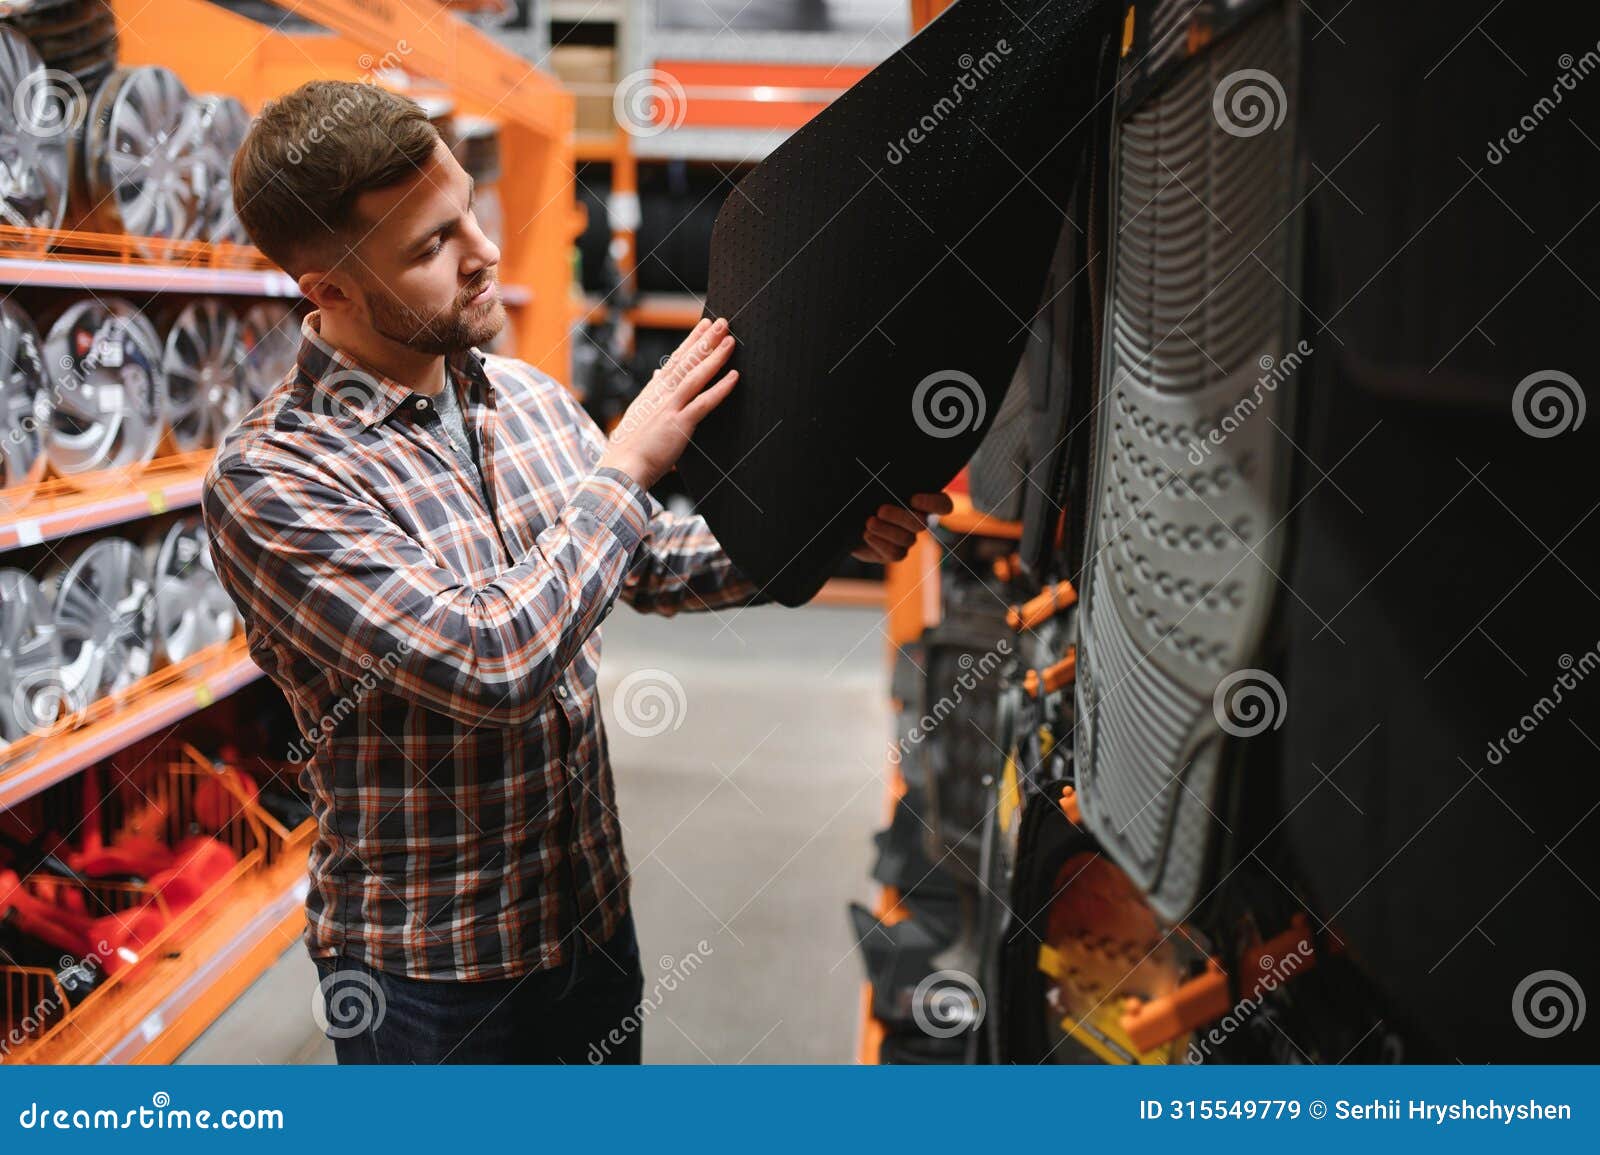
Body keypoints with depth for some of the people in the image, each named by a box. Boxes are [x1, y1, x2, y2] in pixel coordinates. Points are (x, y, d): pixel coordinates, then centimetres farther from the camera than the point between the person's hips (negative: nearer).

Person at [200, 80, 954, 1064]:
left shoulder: (526, 394, 0)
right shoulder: (269, 480, -23)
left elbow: (653, 562, 10)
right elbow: (492, 664, -32)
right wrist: (625, 463, -23)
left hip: (593, 909, 7)